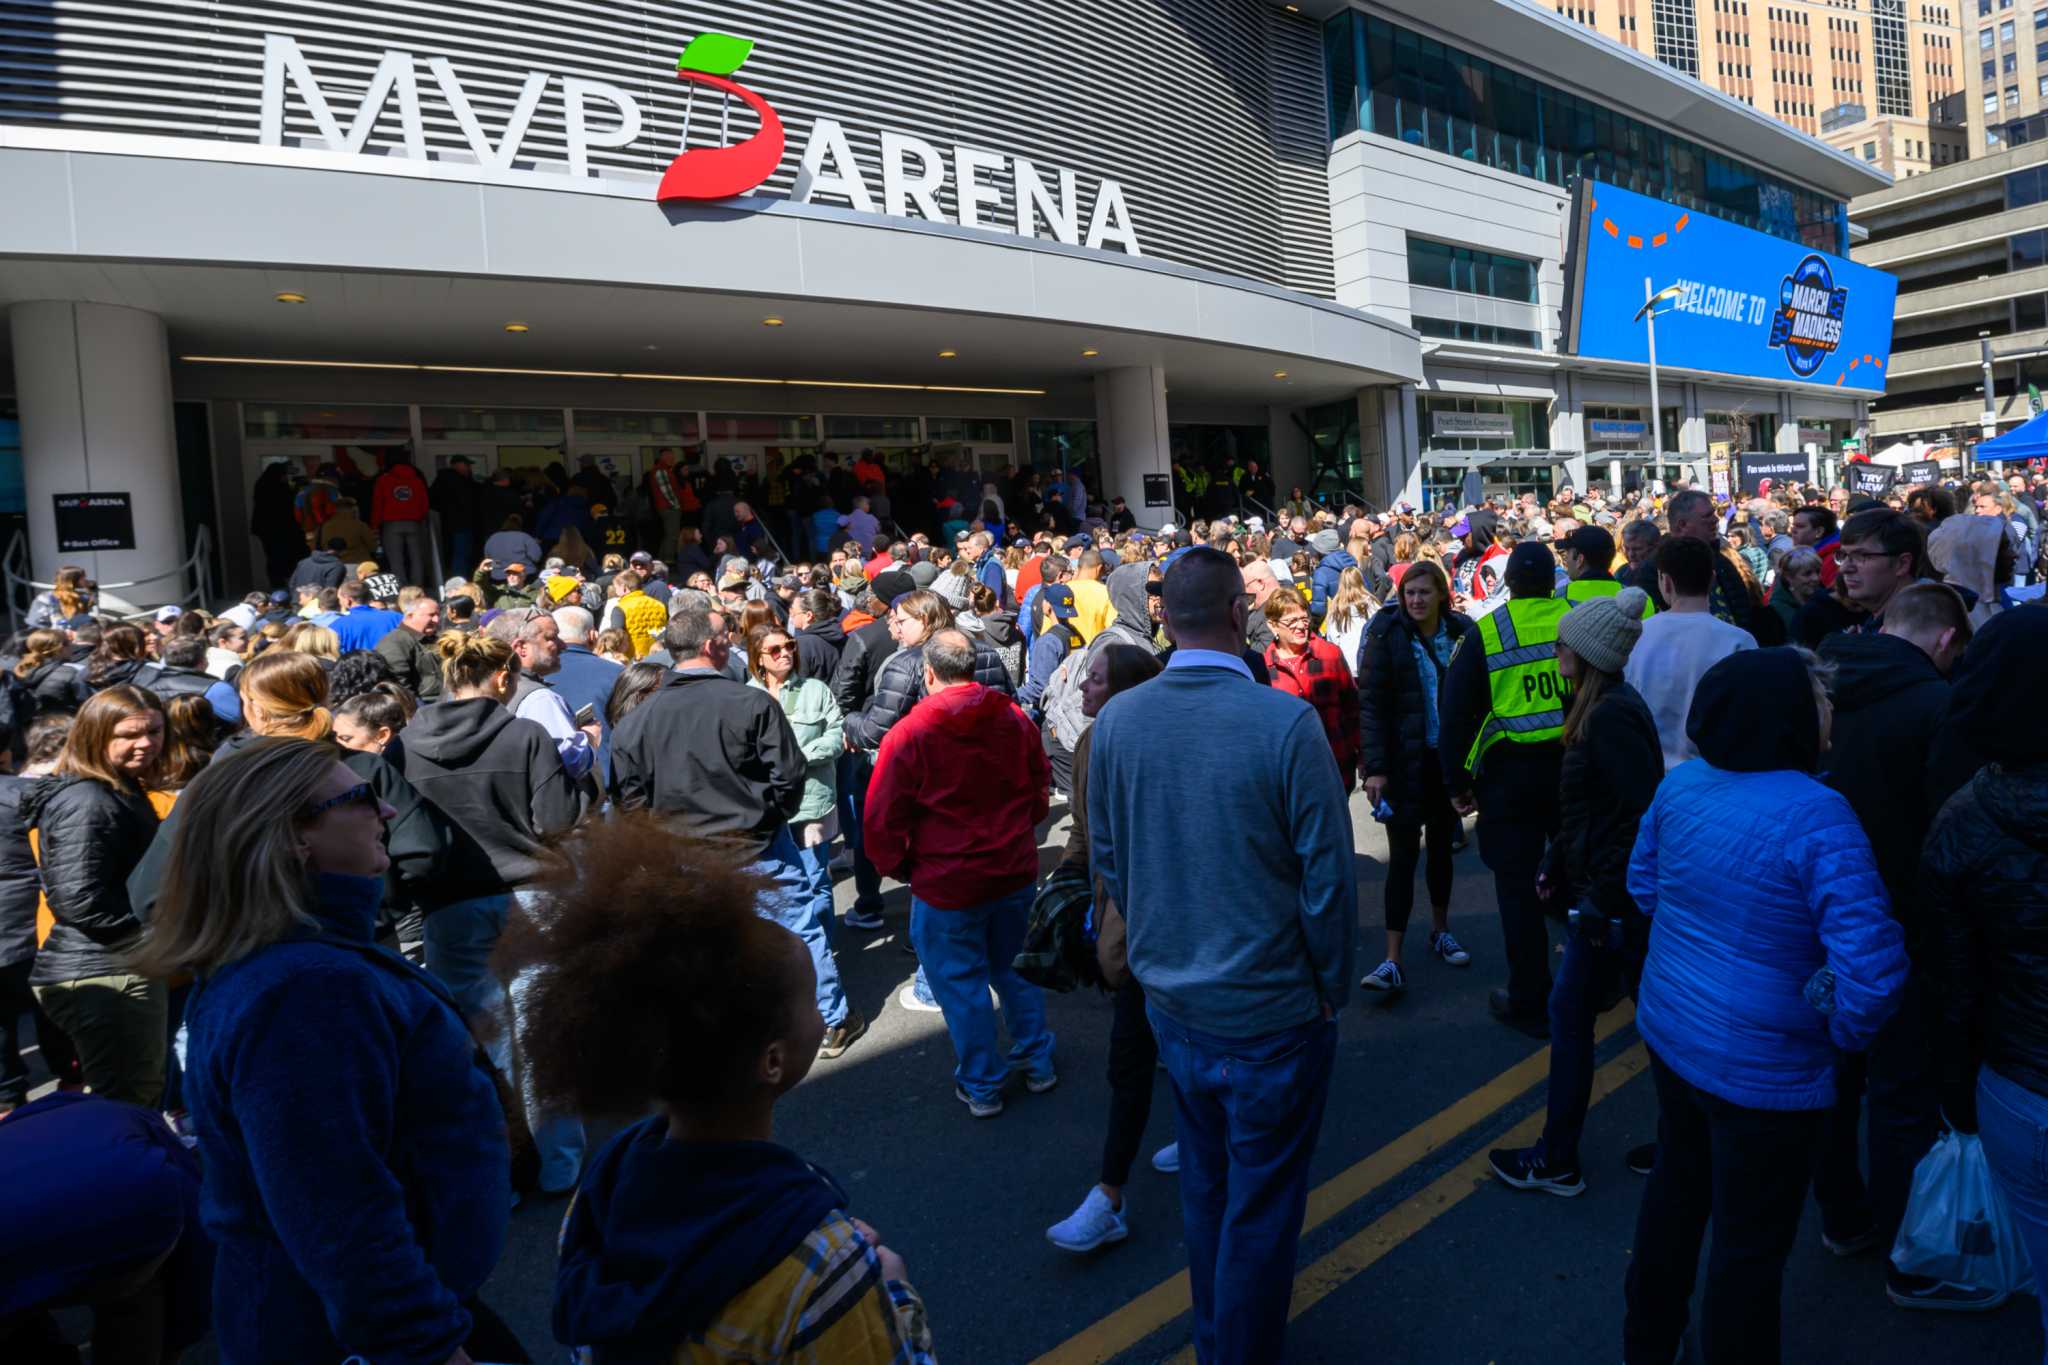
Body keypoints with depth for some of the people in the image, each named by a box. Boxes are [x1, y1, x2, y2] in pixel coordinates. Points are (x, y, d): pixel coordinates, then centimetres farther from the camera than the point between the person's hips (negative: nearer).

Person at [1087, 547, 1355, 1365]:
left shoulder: (1117, 721, -8)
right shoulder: (1285, 723, -22)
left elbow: (1106, 859, 2)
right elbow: (1327, 875, -16)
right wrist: (1333, 983, 0)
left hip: (1171, 1000, 5)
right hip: (1270, 1010, -5)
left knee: (1205, 1183, 25)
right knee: (1261, 1204, 14)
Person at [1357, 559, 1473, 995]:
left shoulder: (1461, 632, 0)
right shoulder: (1387, 635, -8)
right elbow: (1371, 703, -10)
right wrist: (1374, 767, -16)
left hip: (1449, 758, 3)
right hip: (1406, 762, -3)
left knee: (1441, 847, 17)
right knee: (1403, 854, -4)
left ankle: (1440, 931, 36)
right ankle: (1392, 960, -2)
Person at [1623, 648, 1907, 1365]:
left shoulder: (1679, 784, -6)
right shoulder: (1817, 817, -26)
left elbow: (1642, 883, 9)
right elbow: (1870, 964, -29)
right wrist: (1846, 1032, -10)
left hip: (1669, 1030, 7)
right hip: (1762, 1069, -7)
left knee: (1676, 1184, 28)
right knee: (1749, 1244, 13)